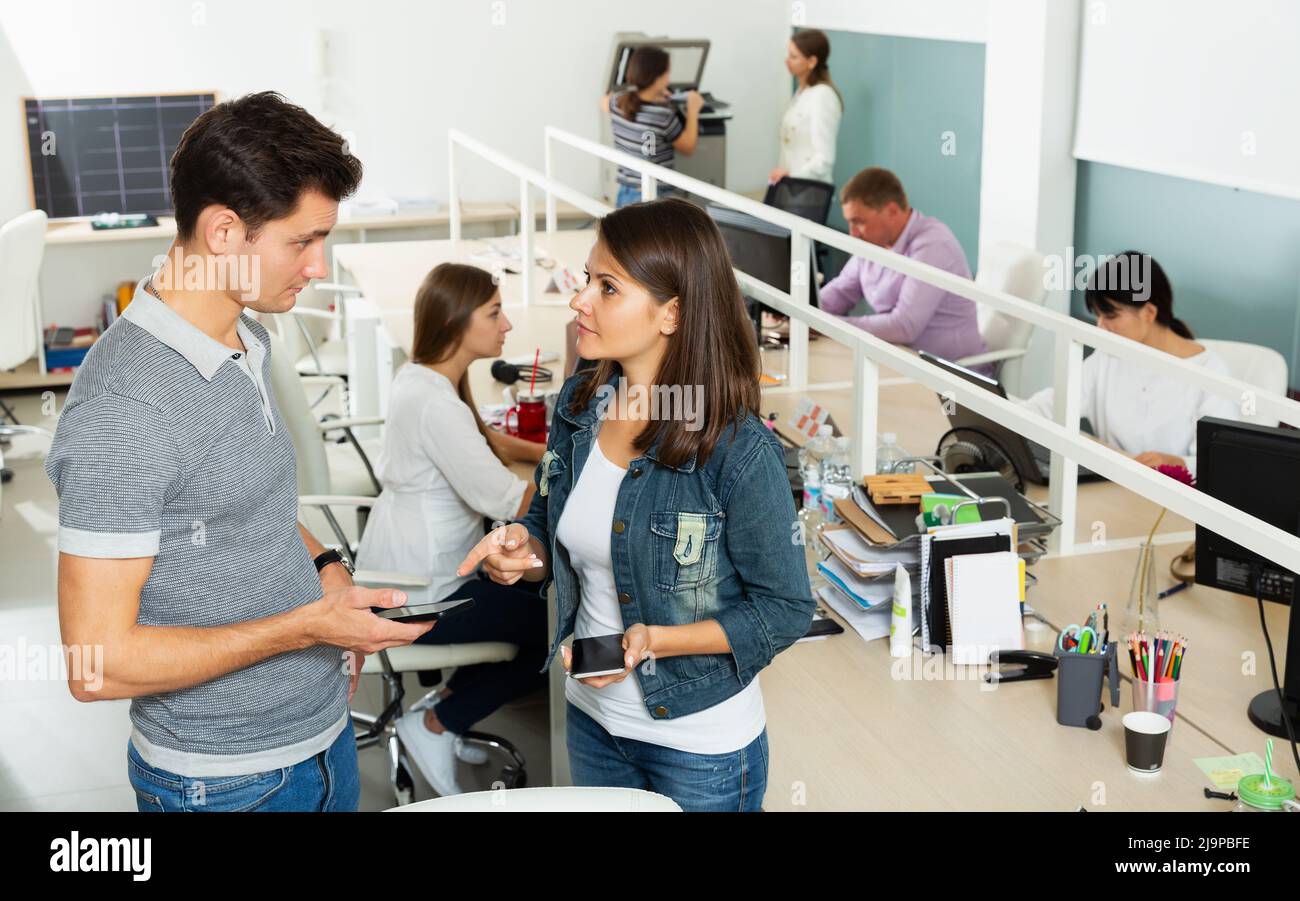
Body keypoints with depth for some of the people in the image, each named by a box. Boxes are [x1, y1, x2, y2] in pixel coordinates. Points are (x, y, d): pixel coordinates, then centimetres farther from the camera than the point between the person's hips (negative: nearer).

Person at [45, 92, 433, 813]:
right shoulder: (122, 407, -25)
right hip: (227, 780, -8)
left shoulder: (250, 346, 3)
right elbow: (99, 664, -25)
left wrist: (322, 565, -1)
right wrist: (307, 626, -23)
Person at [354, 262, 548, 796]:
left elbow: (484, 444, 16)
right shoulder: (434, 402, -27)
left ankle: (451, 697, 22)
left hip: (402, 571, 10)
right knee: (557, 632, -2)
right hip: (418, 596, -10)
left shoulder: (423, 378, 5)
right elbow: (504, 500, -30)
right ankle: (435, 725, 7)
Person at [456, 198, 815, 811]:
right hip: (592, 719, 6)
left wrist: (653, 640, -26)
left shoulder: (739, 450, -24)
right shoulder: (578, 405, -5)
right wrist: (522, 549, -12)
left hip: (701, 746, -6)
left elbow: (784, 611, -17)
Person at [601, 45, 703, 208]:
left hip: (625, 194, 8)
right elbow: (688, 147, -2)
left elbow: (604, 101, 27)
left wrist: (651, 96, 31)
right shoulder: (663, 115, -20)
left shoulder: (619, 103, -1)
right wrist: (693, 110, 8)